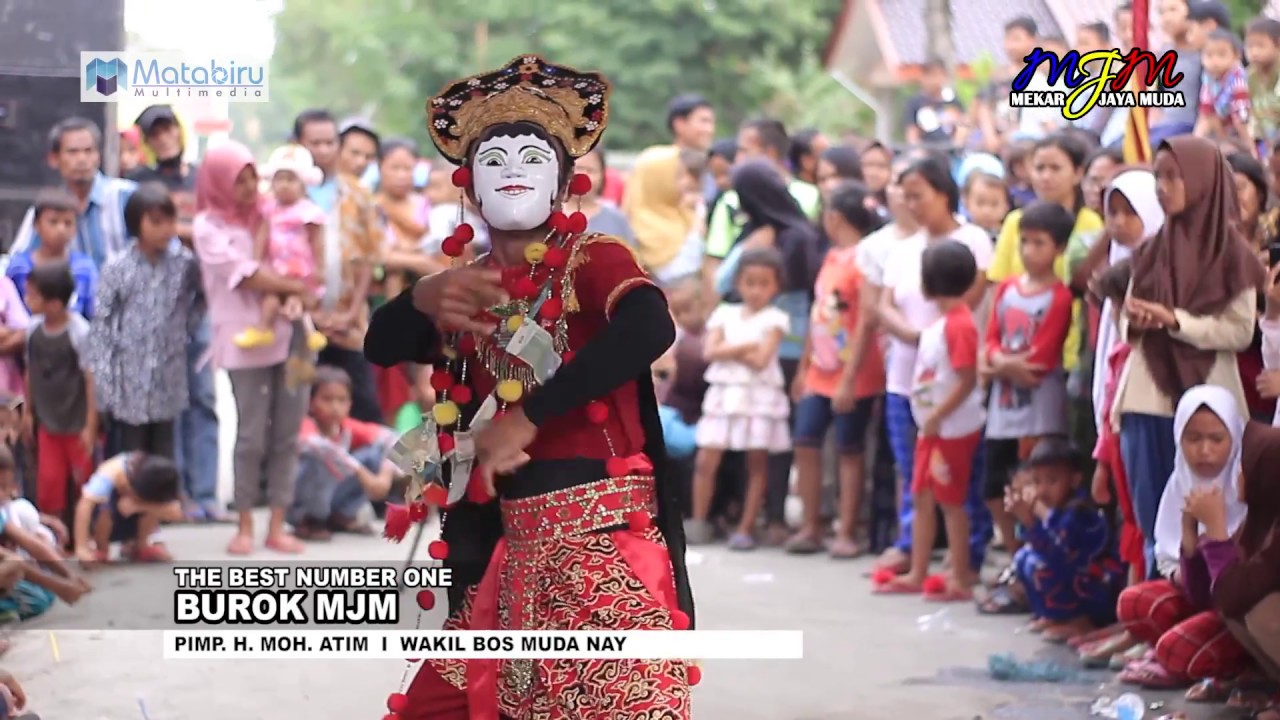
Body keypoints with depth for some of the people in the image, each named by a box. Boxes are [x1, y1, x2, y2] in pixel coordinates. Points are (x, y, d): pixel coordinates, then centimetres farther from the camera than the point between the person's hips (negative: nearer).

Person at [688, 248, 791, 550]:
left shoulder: (774, 319, -2)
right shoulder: (724, 314, 9)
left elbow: (760, 360, -13)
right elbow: (710, 352, -5)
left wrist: (729, 351, -6)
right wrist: (746, 347, -11)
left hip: (760, 397, -3)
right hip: (724, 394, 3)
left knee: (757, 463, 1)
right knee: (706, 459, -2)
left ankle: (747, 527, 5)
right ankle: (698, 522, 7)